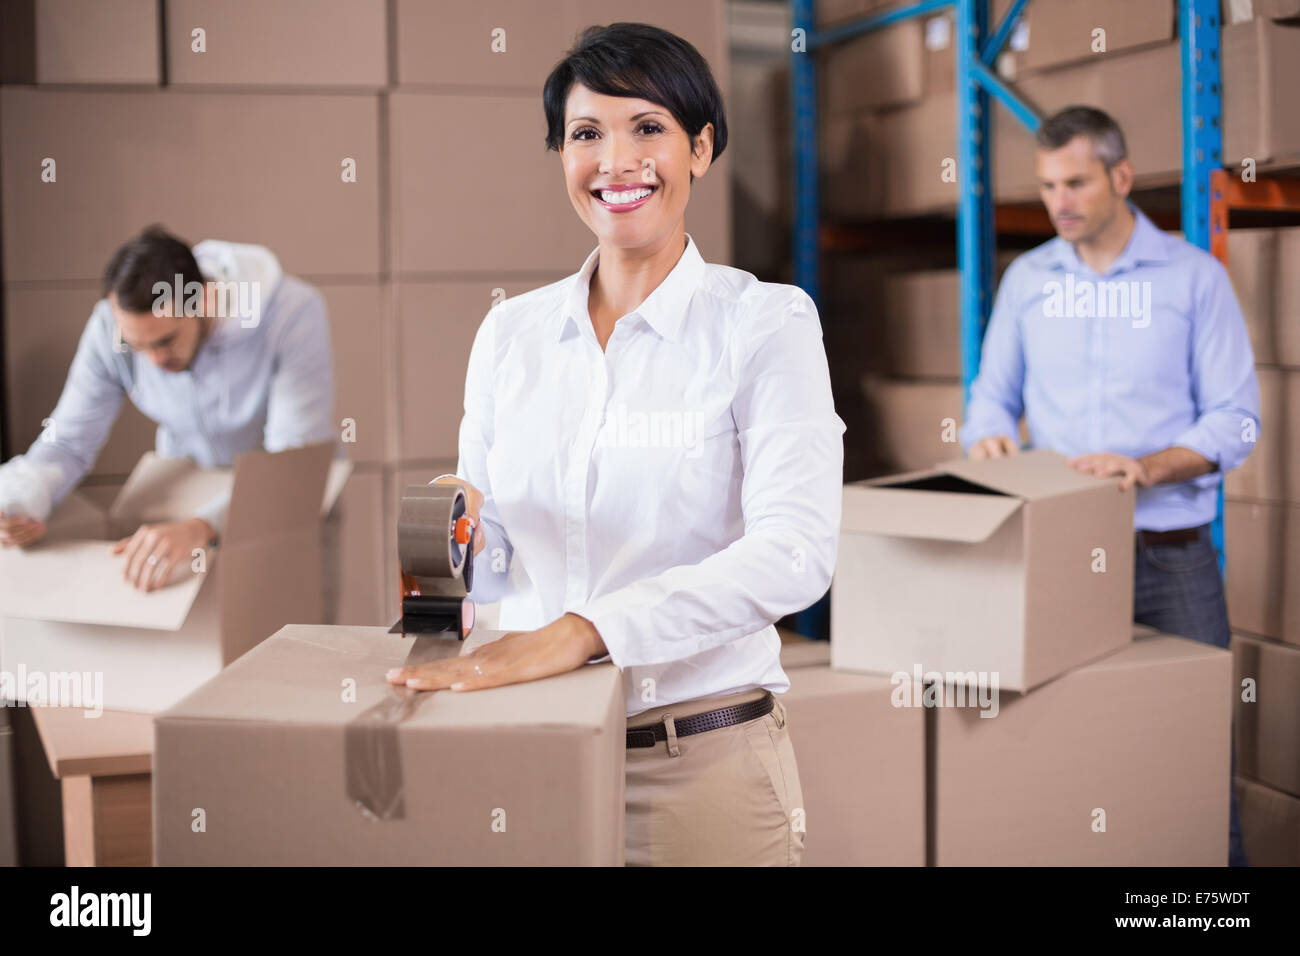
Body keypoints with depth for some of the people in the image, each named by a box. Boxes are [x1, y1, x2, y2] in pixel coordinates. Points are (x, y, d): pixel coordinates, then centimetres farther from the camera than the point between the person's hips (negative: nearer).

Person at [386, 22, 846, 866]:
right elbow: (495, 564, 11)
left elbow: (795, 551, -19)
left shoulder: (763, 322, -5)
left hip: (704, 757, -3)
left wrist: (587, 627, -28)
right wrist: (455, 534, -12)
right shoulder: (511, 332, 7)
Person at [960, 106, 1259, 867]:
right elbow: (993, 394, 12)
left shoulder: (1193, 276, -1)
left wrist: (1150, 467, -21)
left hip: (1169, 554, -2)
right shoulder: (1027, 278, 8)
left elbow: (1236, 419, -4)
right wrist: (989, 438, -11)